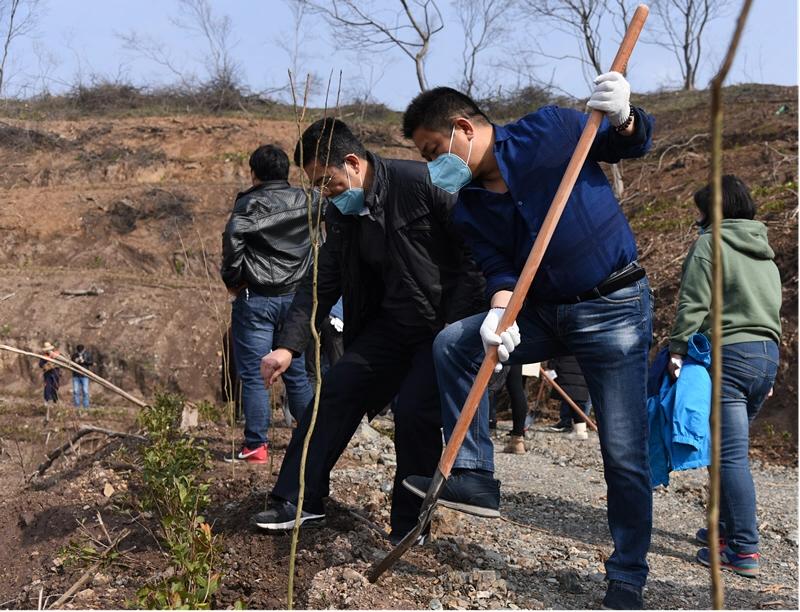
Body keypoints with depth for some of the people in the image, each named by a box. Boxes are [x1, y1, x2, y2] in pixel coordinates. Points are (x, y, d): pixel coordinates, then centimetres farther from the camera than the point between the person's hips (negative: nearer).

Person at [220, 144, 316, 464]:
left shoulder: (250, 203, -9)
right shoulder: (307, 201, 7)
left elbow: (233, 237, -24)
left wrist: (232, 279, -12)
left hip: (255, 298, -5)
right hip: (295, 297, 5)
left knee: (253, 375, 0)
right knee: (296, 372, 16)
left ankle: (256, 447, 1)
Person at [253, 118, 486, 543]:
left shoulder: (420, 183, -19)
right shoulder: (341, 215, 4)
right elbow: (322, 284, 5)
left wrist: (457, 324, -20)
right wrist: (289, 346, -5)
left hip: (447, 324, -7)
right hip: (392, 324, 7)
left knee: (415, 412, -17)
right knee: (335, 389, -2)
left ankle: (408, 530, 2)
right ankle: (299, 501, 7)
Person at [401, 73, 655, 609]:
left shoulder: (550, 129, -7)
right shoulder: (468, 208, 6)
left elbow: (634, 144, 3)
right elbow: (499, 268, -3)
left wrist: (622, 117, -20)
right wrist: (500, 312, -24)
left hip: (614, 310, -5)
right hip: (542, 312, 5)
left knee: (625, 455, -3)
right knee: (453, 343, -12)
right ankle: (475, 474, -5)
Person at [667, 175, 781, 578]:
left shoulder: (709, 244, -5)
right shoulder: (765, 254, 20)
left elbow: (693, 306, -13)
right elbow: (774, 310, 21)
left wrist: (677, 349, -10)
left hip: (728, 354, -9)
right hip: (768, 355, 9)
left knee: (730, 454, -8)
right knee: (729, 449, 18)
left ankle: (744, 550, -9)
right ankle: (726, 528, 25)